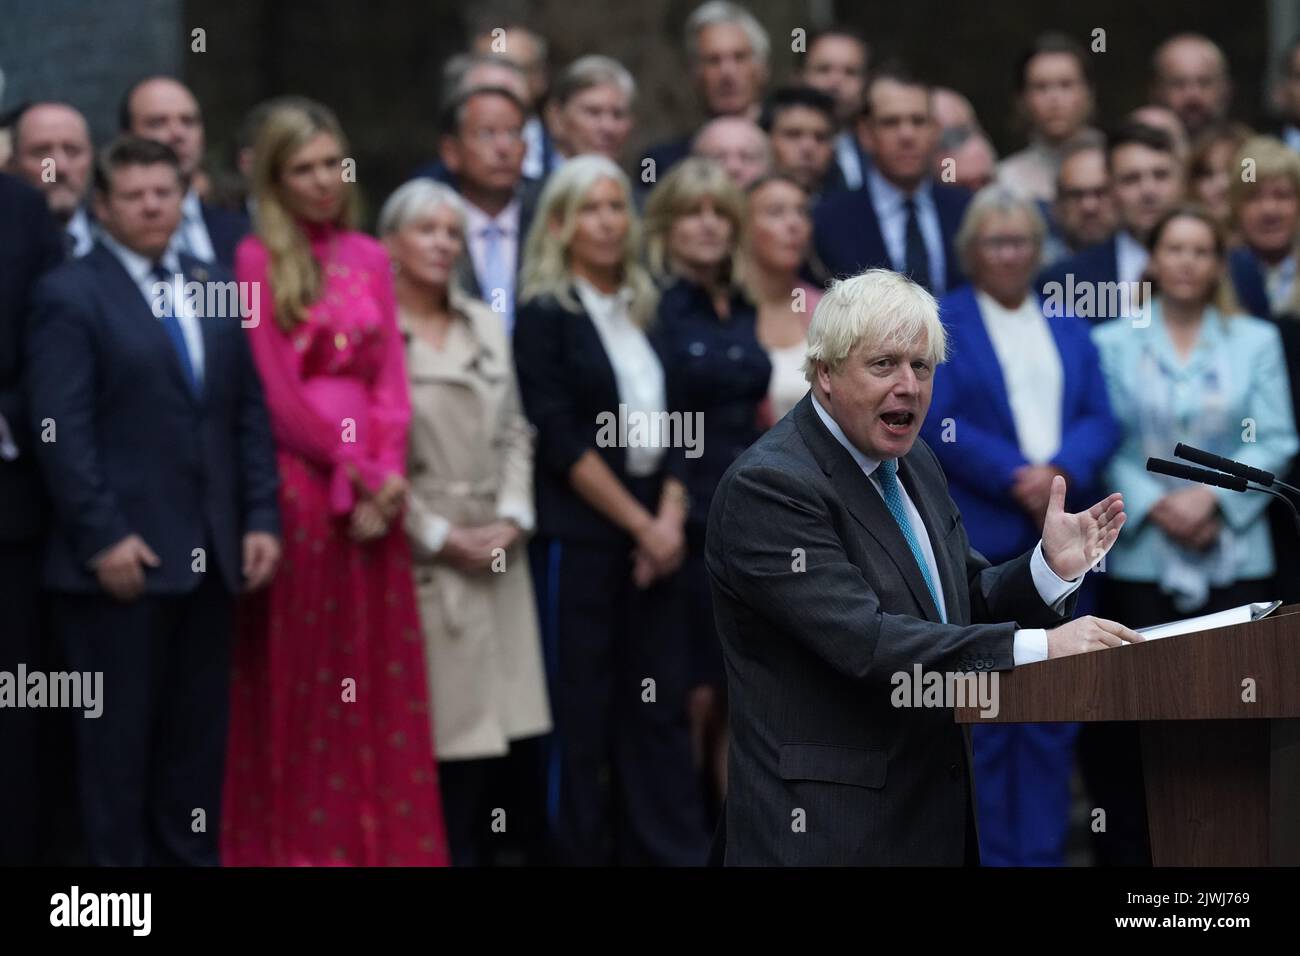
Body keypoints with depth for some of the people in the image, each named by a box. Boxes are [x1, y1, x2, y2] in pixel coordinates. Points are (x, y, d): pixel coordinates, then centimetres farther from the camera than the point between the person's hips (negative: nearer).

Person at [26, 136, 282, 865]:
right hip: (122, 557, -5)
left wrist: (261, 519, 4)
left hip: (210, 556, 5)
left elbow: (252, 414, 13)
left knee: (199, 738, 8)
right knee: (118, 738, 1)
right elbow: (62, 429, -10)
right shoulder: (71, 294, -3)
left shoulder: (217, 288, 14)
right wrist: (102, 538, -16)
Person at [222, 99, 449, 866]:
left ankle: (383, 842, 10)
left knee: (378, 678, 5)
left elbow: (391, 380, 9)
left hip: (371, 491, 5)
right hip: (295, 481, -5)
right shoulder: (258, 261, -5)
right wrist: (357, 473, -8)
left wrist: (388, 474, -6)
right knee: (295, 682, 0)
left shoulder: (370, 259, 12)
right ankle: (294, 844, 6)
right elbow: (277, 394, -9)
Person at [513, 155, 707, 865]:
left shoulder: (641, 314, 14)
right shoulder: (545, 316, -4)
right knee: (581, 709, -3)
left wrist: (671, 517, -4)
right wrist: (640, 524, -10)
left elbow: (669, 428, 12)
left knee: (659, 701, 3)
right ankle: (582, 851, 3)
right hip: (579, 535, -5)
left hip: (652, 535, 5)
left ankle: (674, 853, 4)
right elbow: (562, 440, -10)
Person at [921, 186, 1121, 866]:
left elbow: (1101, 420, 7)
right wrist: (1018, 479, -16)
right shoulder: (938, 324, 2)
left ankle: (1042, 854, 8)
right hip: (978, 543, -4)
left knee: (1052, 719, 4)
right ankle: (990, 854, 2)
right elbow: (938, 425, -8)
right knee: (981, 719, -2)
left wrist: (1060, 474, -13)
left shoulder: (1069, 327, 16)